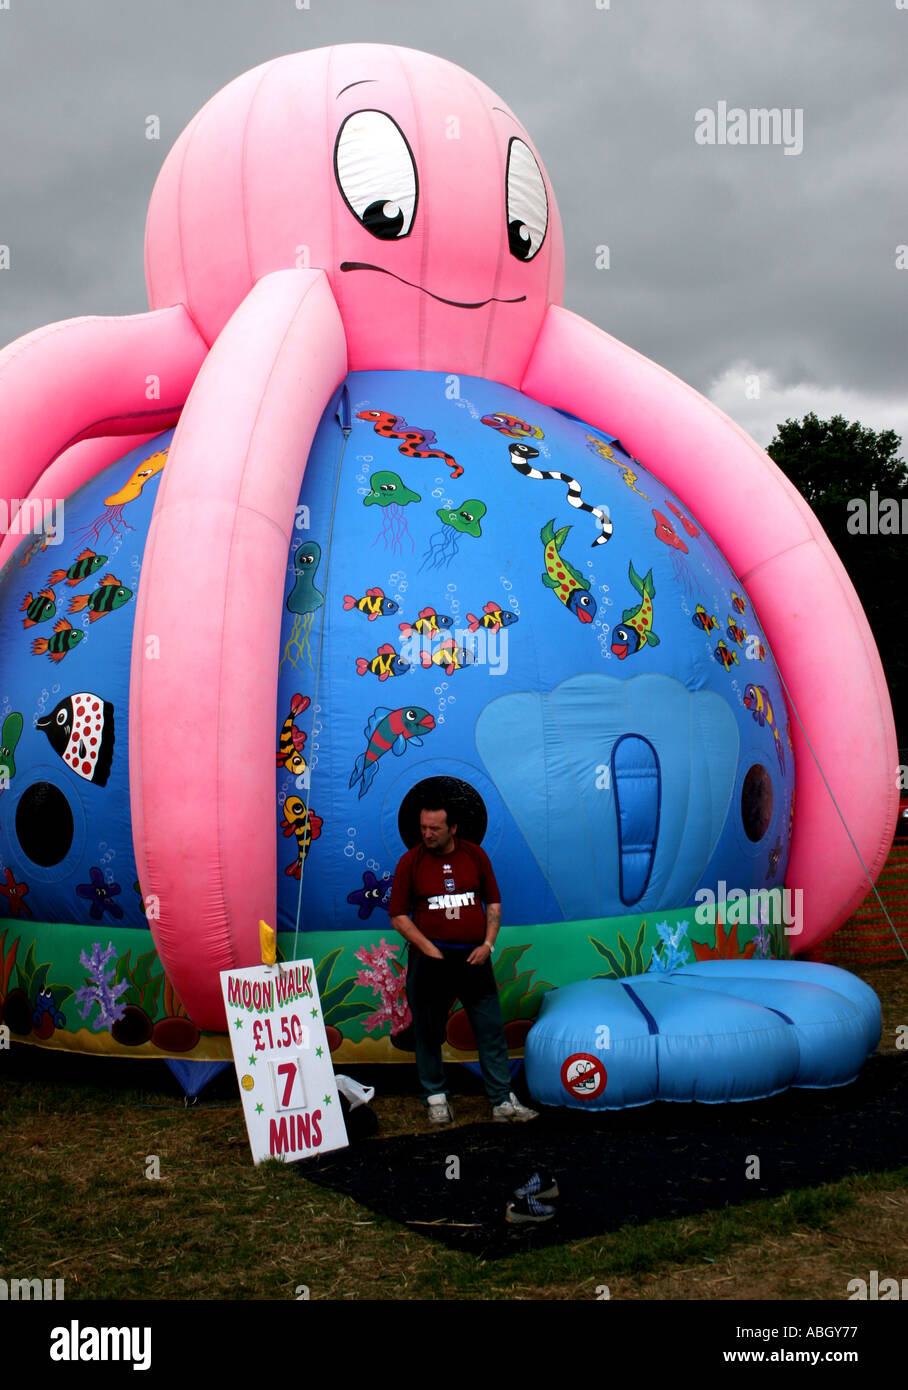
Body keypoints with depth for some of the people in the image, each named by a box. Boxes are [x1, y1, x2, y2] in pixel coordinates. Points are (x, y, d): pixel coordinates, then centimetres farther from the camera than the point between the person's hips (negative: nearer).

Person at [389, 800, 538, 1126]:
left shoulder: (475, 855, 5)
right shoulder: (411, 861, -2)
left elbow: (493, 902, 11)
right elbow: (398, 915, -2)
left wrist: (488, 944, -2)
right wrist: (428, 949, -11)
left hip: (474, 959, 2)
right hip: (430, 961, -2)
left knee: (492, 1030, 2)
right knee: (429, 1034, 6)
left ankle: (503, 1101, 9)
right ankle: (436, 1098, 21)